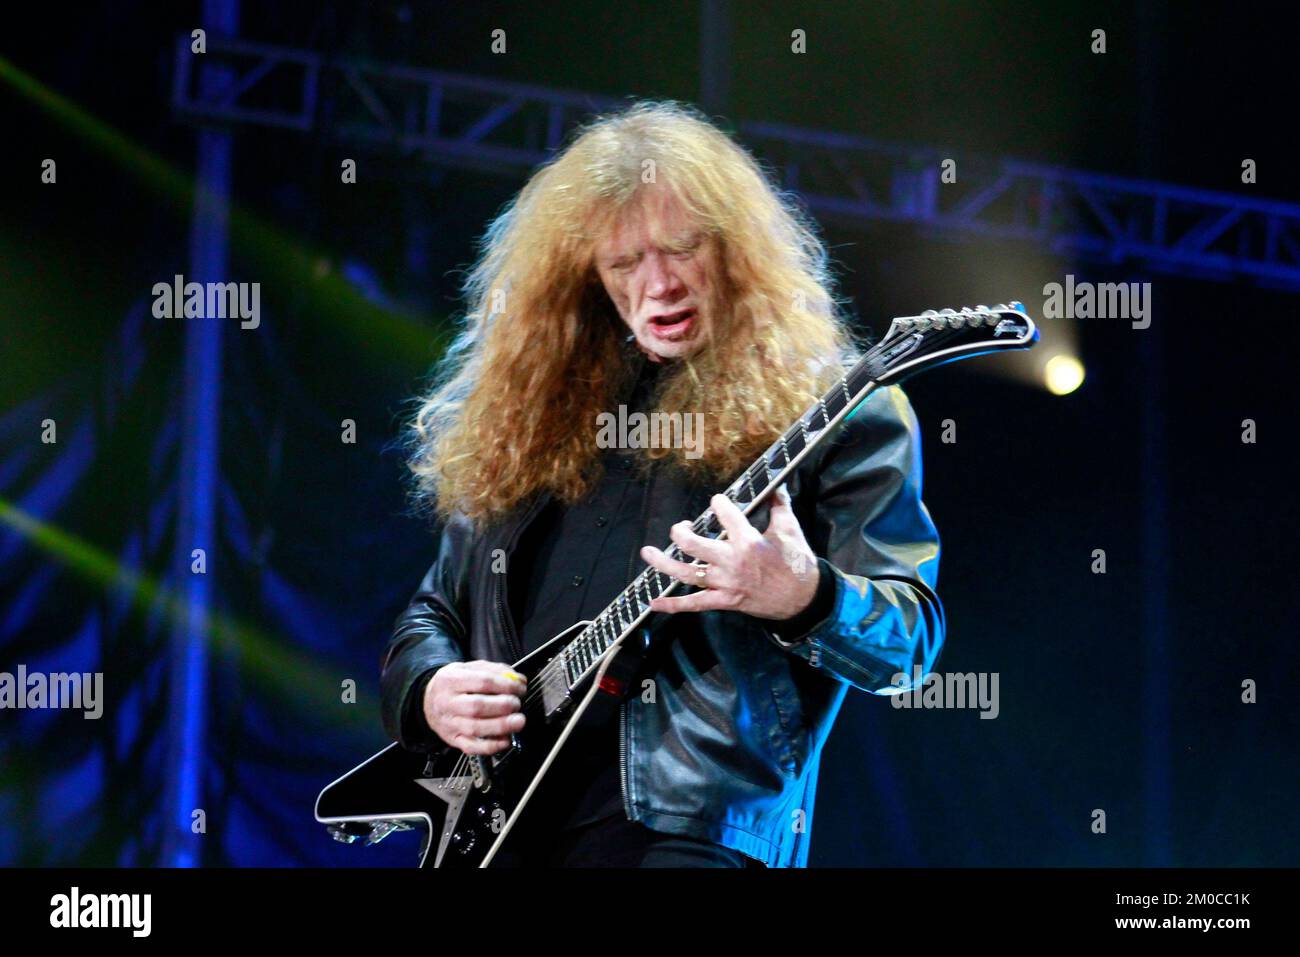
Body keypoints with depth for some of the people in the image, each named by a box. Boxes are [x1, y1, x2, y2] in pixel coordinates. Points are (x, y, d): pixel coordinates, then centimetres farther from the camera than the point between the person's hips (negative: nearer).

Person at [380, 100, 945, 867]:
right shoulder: (527, 415, 18)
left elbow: (910, 643, -5)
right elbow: (431, 615, 24)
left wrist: (803, 599, -24)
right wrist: (430, 690, 3)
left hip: (683, 827, -4)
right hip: (490, 820, 5)